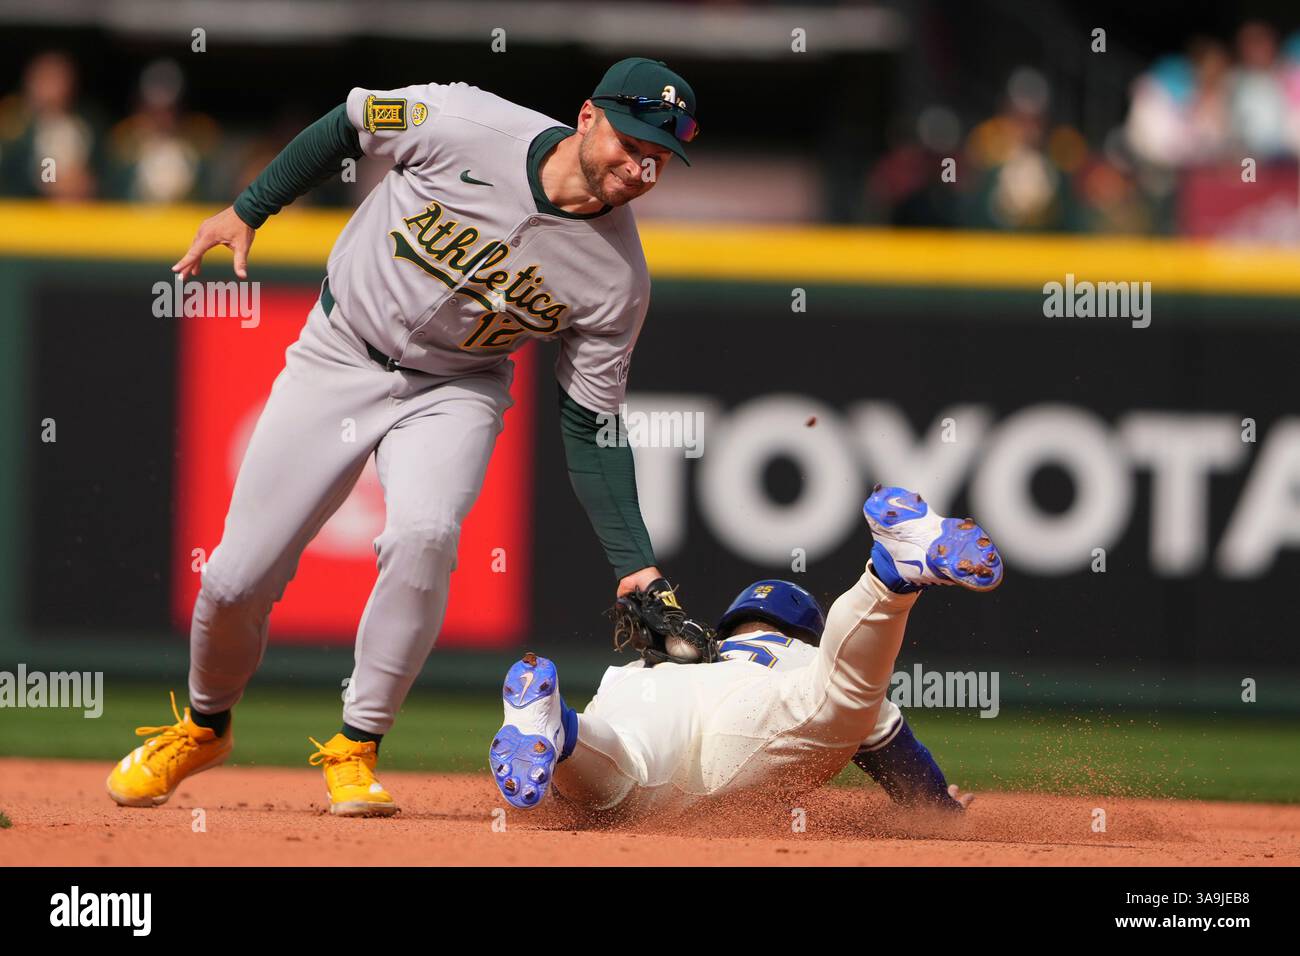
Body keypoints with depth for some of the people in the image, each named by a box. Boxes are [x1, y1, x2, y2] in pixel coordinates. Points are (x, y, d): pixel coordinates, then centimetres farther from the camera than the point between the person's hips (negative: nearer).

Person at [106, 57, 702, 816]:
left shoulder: (617, 277, -18)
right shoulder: (463, 126, -24)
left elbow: (590, 427, -10)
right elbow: (347, 126, -5)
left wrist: (635, 563, -18)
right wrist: (249, 210, -1)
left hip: (454, 392, 0)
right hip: (339, 356, 0)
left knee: (424, 534, -32)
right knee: (236, 581, -2)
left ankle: (355, 748, -13)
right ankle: (204, 726, 31)